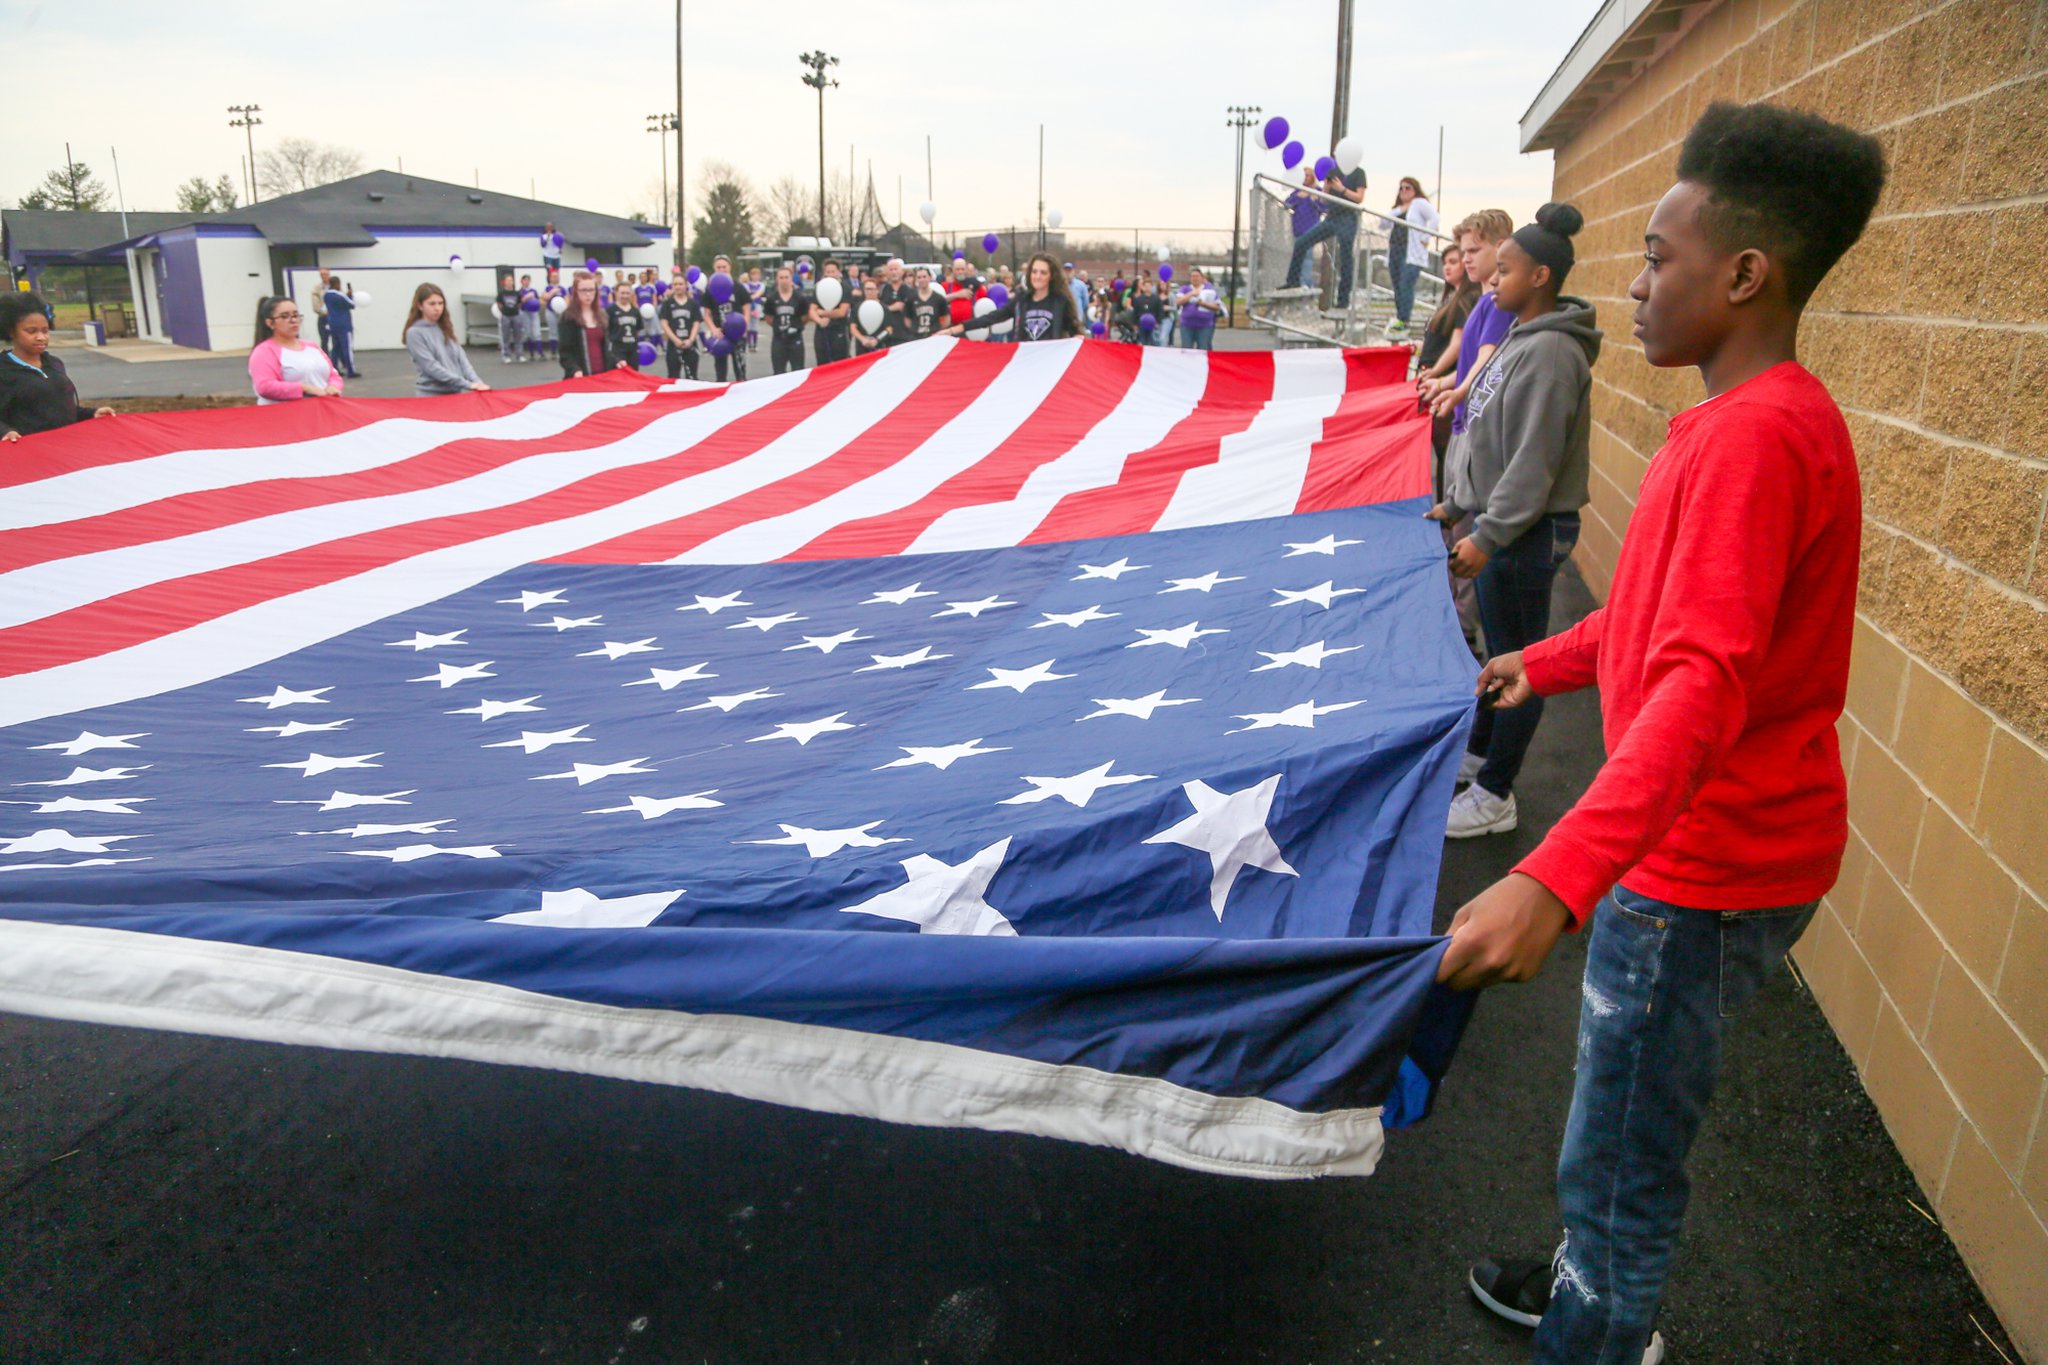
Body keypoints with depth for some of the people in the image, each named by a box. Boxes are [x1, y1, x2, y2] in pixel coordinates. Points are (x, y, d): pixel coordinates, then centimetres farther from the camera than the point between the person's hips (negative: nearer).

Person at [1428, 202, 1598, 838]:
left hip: (1528, 533, -10)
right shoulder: (1519, 338, 12)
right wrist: (1455, 503, 19)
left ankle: (1494, 798, 11)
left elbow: (1534, 461, -22)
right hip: (1499, 522, 10)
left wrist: (1487, 535, -21)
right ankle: (1475, 754, 37)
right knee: (1498, 649, 21)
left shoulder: (1552, 350, -19)